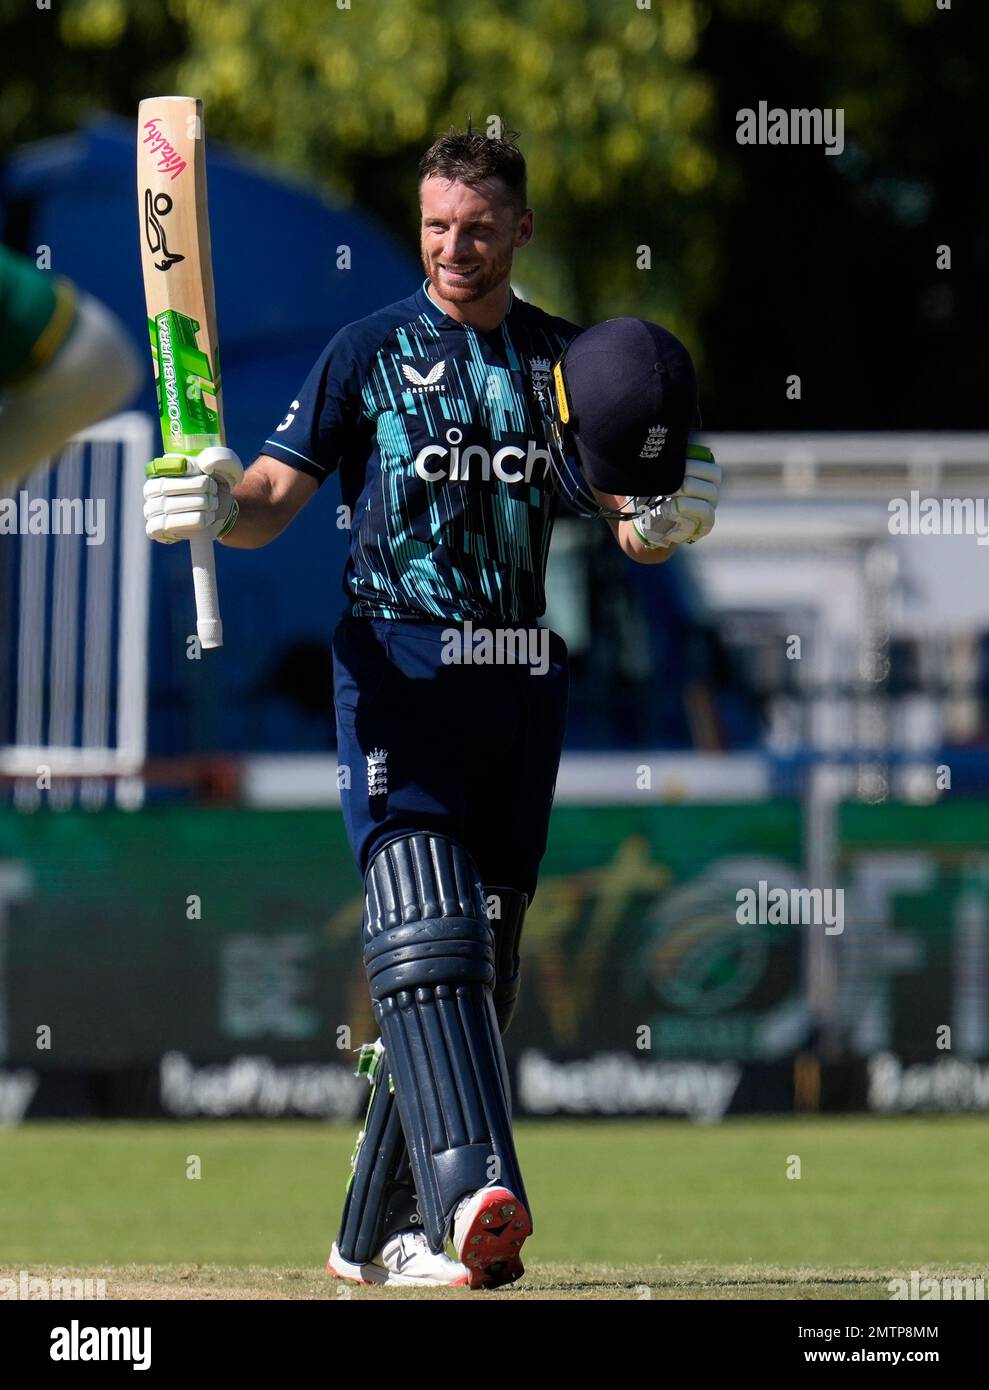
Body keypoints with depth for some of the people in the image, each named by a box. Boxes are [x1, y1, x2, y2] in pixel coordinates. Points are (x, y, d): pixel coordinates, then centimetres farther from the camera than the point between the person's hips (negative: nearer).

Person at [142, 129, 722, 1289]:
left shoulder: (564, 361, 12)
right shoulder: (372, 352, 3)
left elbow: (637, 527, 9)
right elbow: (274, 501, -2)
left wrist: (671, 513, -15)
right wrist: (220, 503, -25)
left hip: (523, 675, 5)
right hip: (401, 670, -5)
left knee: (480, 959, 6)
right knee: (424, 929, -21)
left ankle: (383, 1230, 12)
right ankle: (473, 1191, -35)